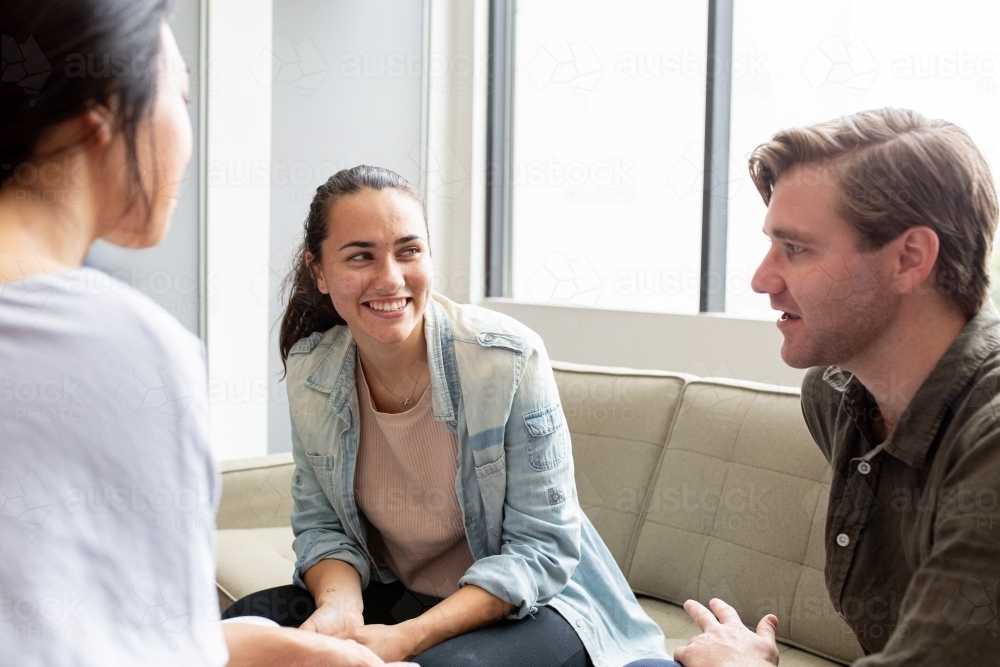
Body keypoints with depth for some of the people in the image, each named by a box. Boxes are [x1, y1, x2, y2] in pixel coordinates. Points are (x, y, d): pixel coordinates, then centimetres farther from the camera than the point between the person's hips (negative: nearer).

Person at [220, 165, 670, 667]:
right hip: (397, 595, 5)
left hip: (527, 602, -4)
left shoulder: (510, 359, -22)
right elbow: (320, 526, 1)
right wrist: (339, 603, -22)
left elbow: (539, 549, -19)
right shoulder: (310, 371, -8)